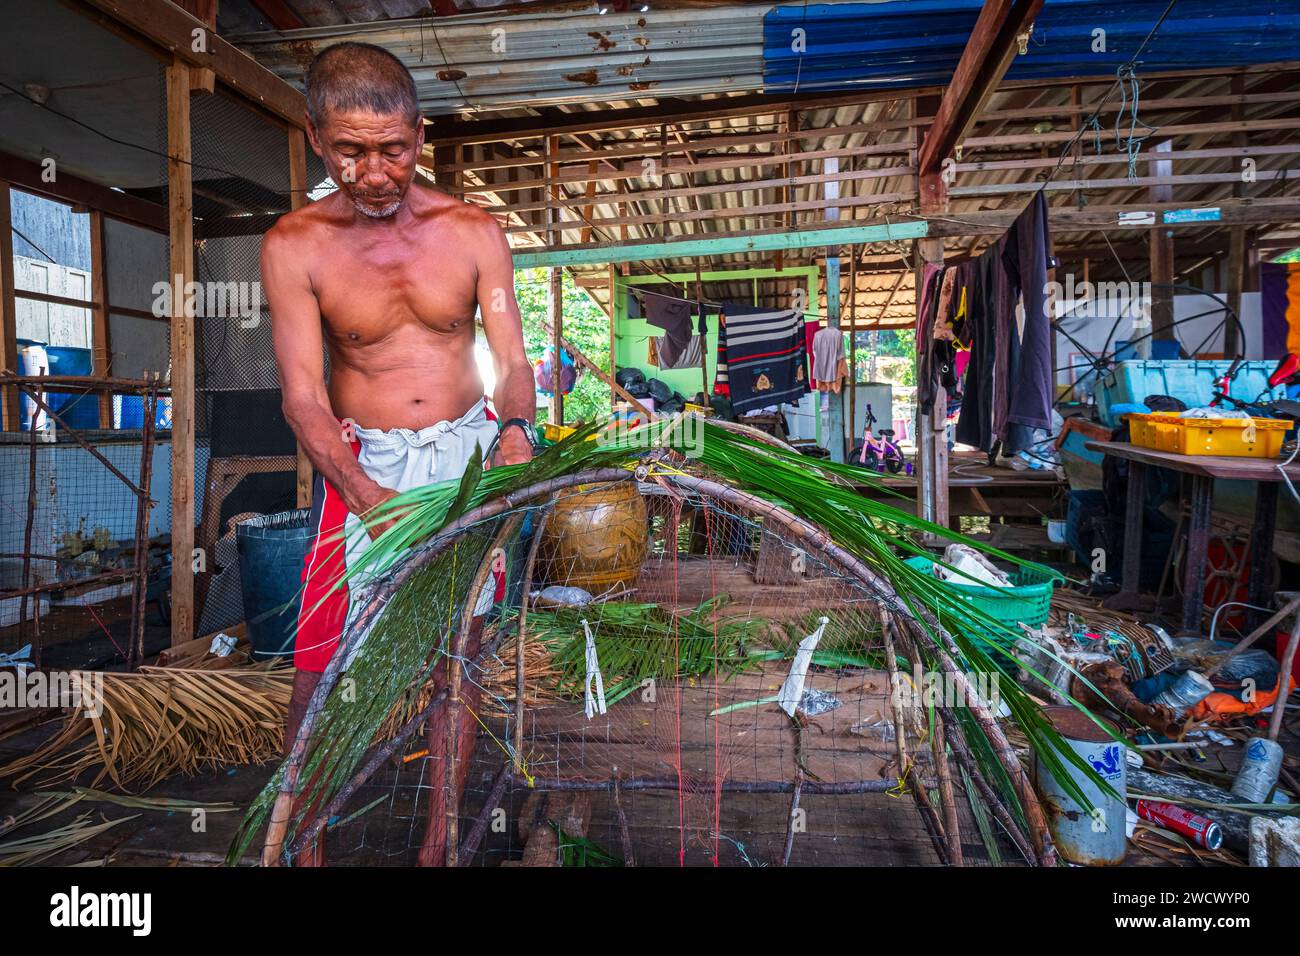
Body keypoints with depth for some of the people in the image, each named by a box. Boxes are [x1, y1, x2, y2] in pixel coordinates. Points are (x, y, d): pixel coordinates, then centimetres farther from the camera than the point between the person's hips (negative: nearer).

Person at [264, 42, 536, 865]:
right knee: (320, 665, -5)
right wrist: (366, 496, -26)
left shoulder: (473, 231, -3)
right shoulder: (294, 246, -6)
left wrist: (514, 432, -24)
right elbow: (303, 395, -10)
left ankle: (440, 838, 20)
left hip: (468, 453, 1)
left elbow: (512, 358, -2)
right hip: (360, 462, -1)